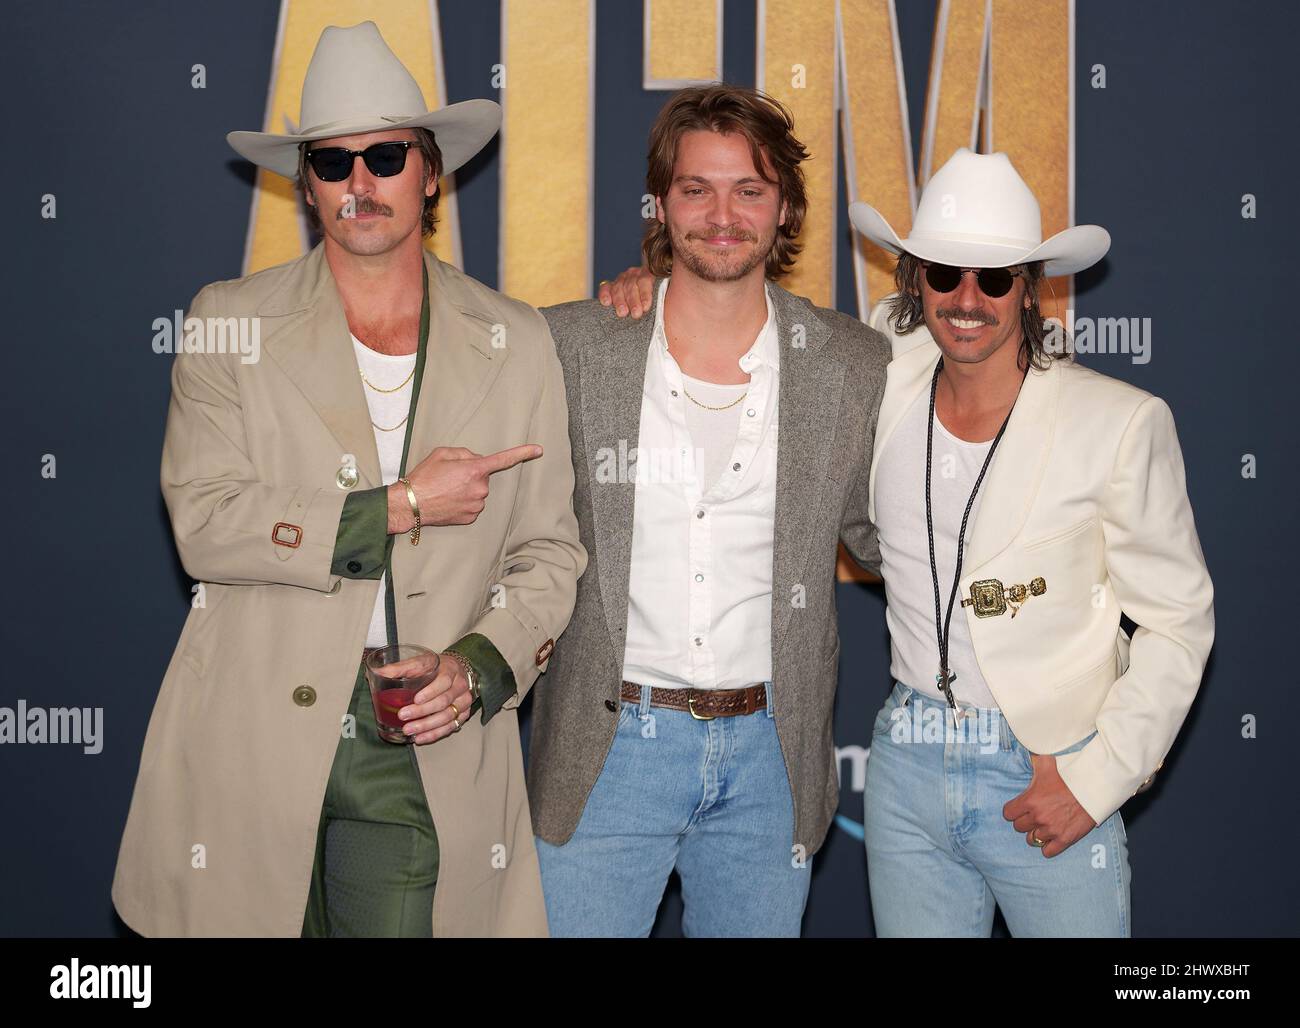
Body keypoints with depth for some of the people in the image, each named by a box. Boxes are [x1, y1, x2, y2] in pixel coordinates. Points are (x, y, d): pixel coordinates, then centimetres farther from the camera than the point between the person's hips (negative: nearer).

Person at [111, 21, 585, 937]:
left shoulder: (516, 342, 7)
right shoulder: (230, 321, 2)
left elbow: (549, 553, 9)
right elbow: (203, 524, -9)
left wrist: (480, 665, -8)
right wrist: (403, 505, -11)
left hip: (425, 750, 1)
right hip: (250, 745, 0)